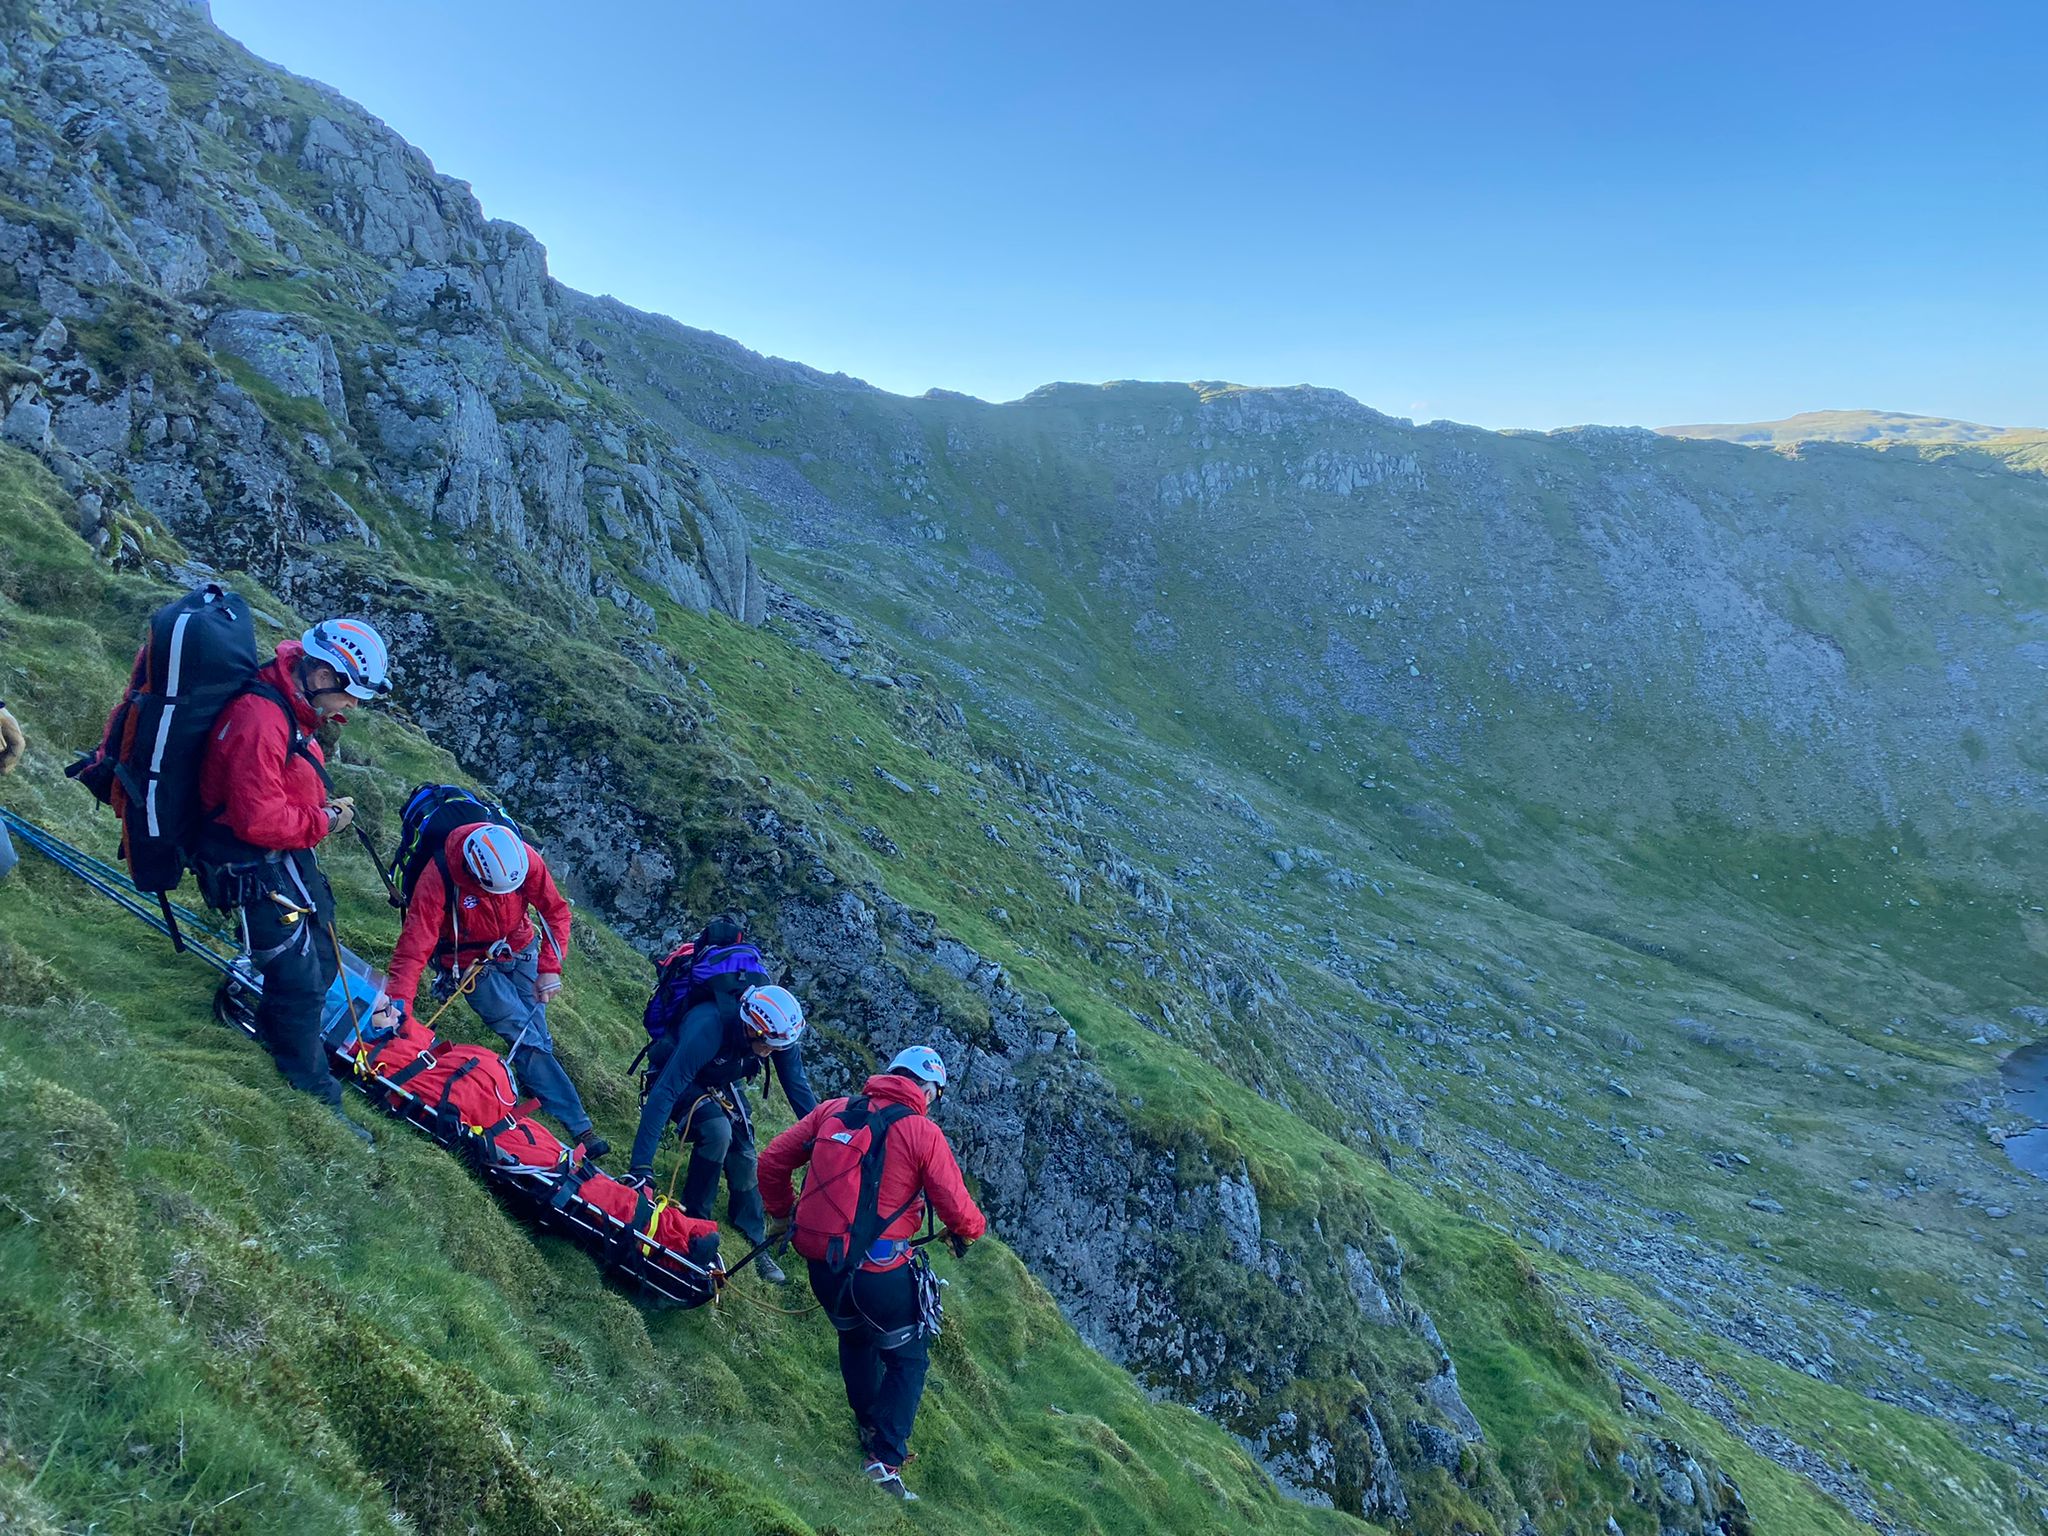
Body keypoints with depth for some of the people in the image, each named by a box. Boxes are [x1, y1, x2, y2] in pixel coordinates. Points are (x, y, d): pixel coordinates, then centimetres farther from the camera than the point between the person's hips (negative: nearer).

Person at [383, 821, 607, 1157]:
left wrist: (550, 968, -15)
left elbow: (556, 911, -10)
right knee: (528, 1040, -13)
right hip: (473, 962, -3)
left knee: (537, 1038, 0)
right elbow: (414, 948, -32)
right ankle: (578, 1126, -8)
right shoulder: (438, 878, -32)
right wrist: (398, 1003, -43)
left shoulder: (526, 858, -24)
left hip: (520, 949, 3)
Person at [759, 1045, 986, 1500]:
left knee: (855, 1337, 32)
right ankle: (886, 1458, 13)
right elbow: (958, 1210, -9)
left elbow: (772, 1160, 9)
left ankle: (870, 1428, 45)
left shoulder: (833, 1111, 4)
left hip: (820, 1262, 5)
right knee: (907, 1358, 18)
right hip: (879, 1271, -5)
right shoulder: (922, 1133, -10)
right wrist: (971, 1229, 14)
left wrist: (781, 1212, 25)